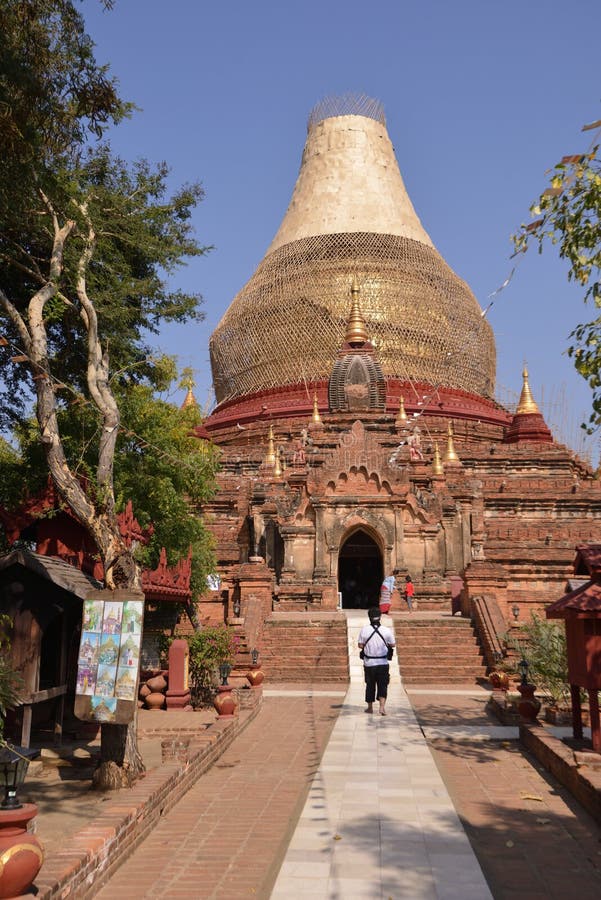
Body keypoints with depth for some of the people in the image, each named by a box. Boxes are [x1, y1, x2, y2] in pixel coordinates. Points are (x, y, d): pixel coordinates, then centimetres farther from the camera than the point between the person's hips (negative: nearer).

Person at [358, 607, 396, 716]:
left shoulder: (364, 630, -8)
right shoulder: (386, 630, -7)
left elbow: (360, 645, -3)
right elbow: (393, 644, 1)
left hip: (369, 663, 1)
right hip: (383, 663, -1)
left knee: (370, 685, 14)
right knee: (382, 685, 5)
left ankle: (370, 707, 24)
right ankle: (382, 706, -10)